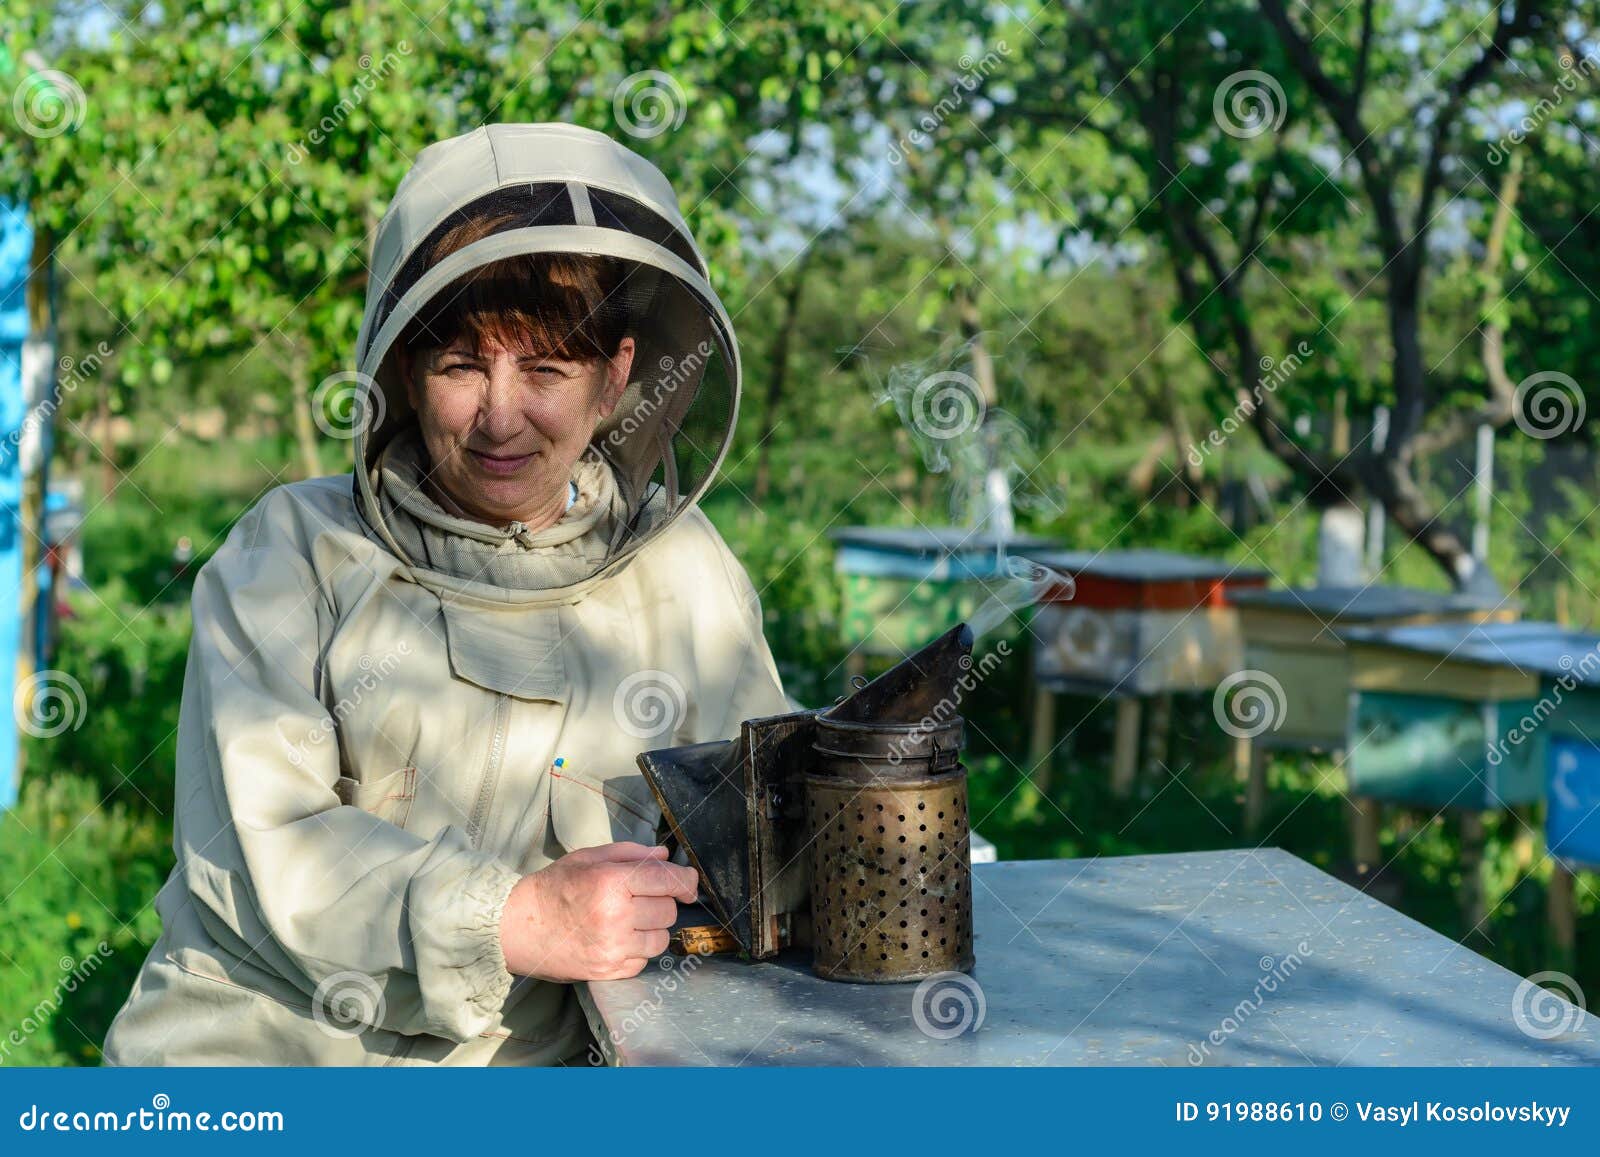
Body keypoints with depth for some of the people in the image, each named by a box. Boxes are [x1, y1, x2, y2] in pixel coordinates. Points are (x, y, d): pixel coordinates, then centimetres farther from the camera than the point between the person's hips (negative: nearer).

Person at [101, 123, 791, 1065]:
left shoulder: (682, 574, 9)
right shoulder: (295, 552, 4)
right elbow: (253, 845, -6)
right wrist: (513, 919, -20)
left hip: (518, 1059, 2)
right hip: (246, 1045, -2)